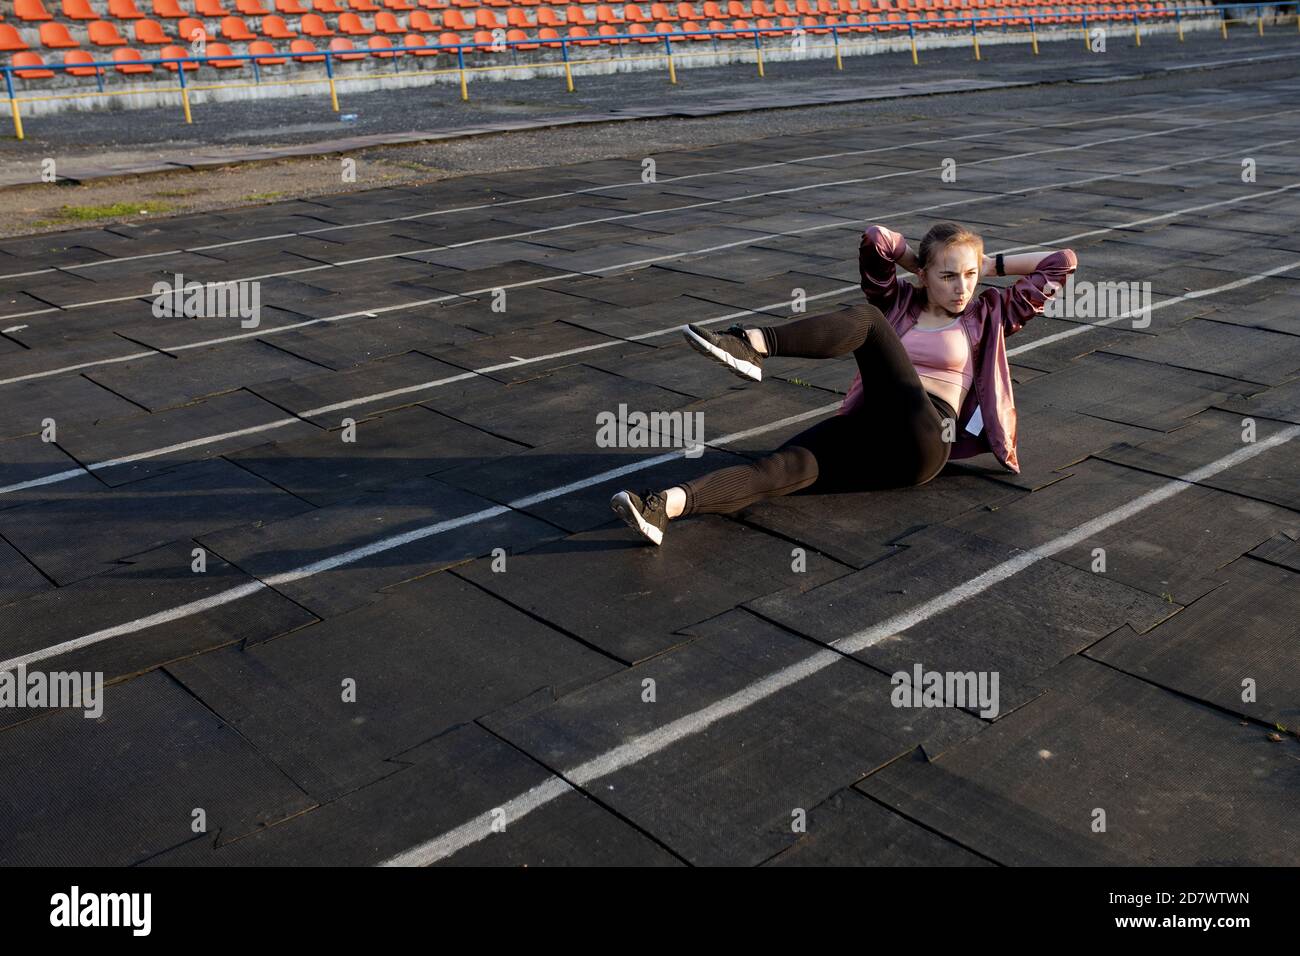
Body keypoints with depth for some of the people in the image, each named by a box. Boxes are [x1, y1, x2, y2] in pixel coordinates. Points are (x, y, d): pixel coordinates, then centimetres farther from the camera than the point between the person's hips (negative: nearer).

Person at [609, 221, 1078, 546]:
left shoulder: (987, 314, 18)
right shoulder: (900, 302, 23)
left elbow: (1063, 262, 18)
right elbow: (875, 239, 10)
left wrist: (993, 264, 23)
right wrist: (924, 266, 20)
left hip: (924, 437, -3)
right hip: (869, 426, 3)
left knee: (864, 319, -21)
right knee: (789, 464, -29)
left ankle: (751, 343, -41)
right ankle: (666, 505, -51)